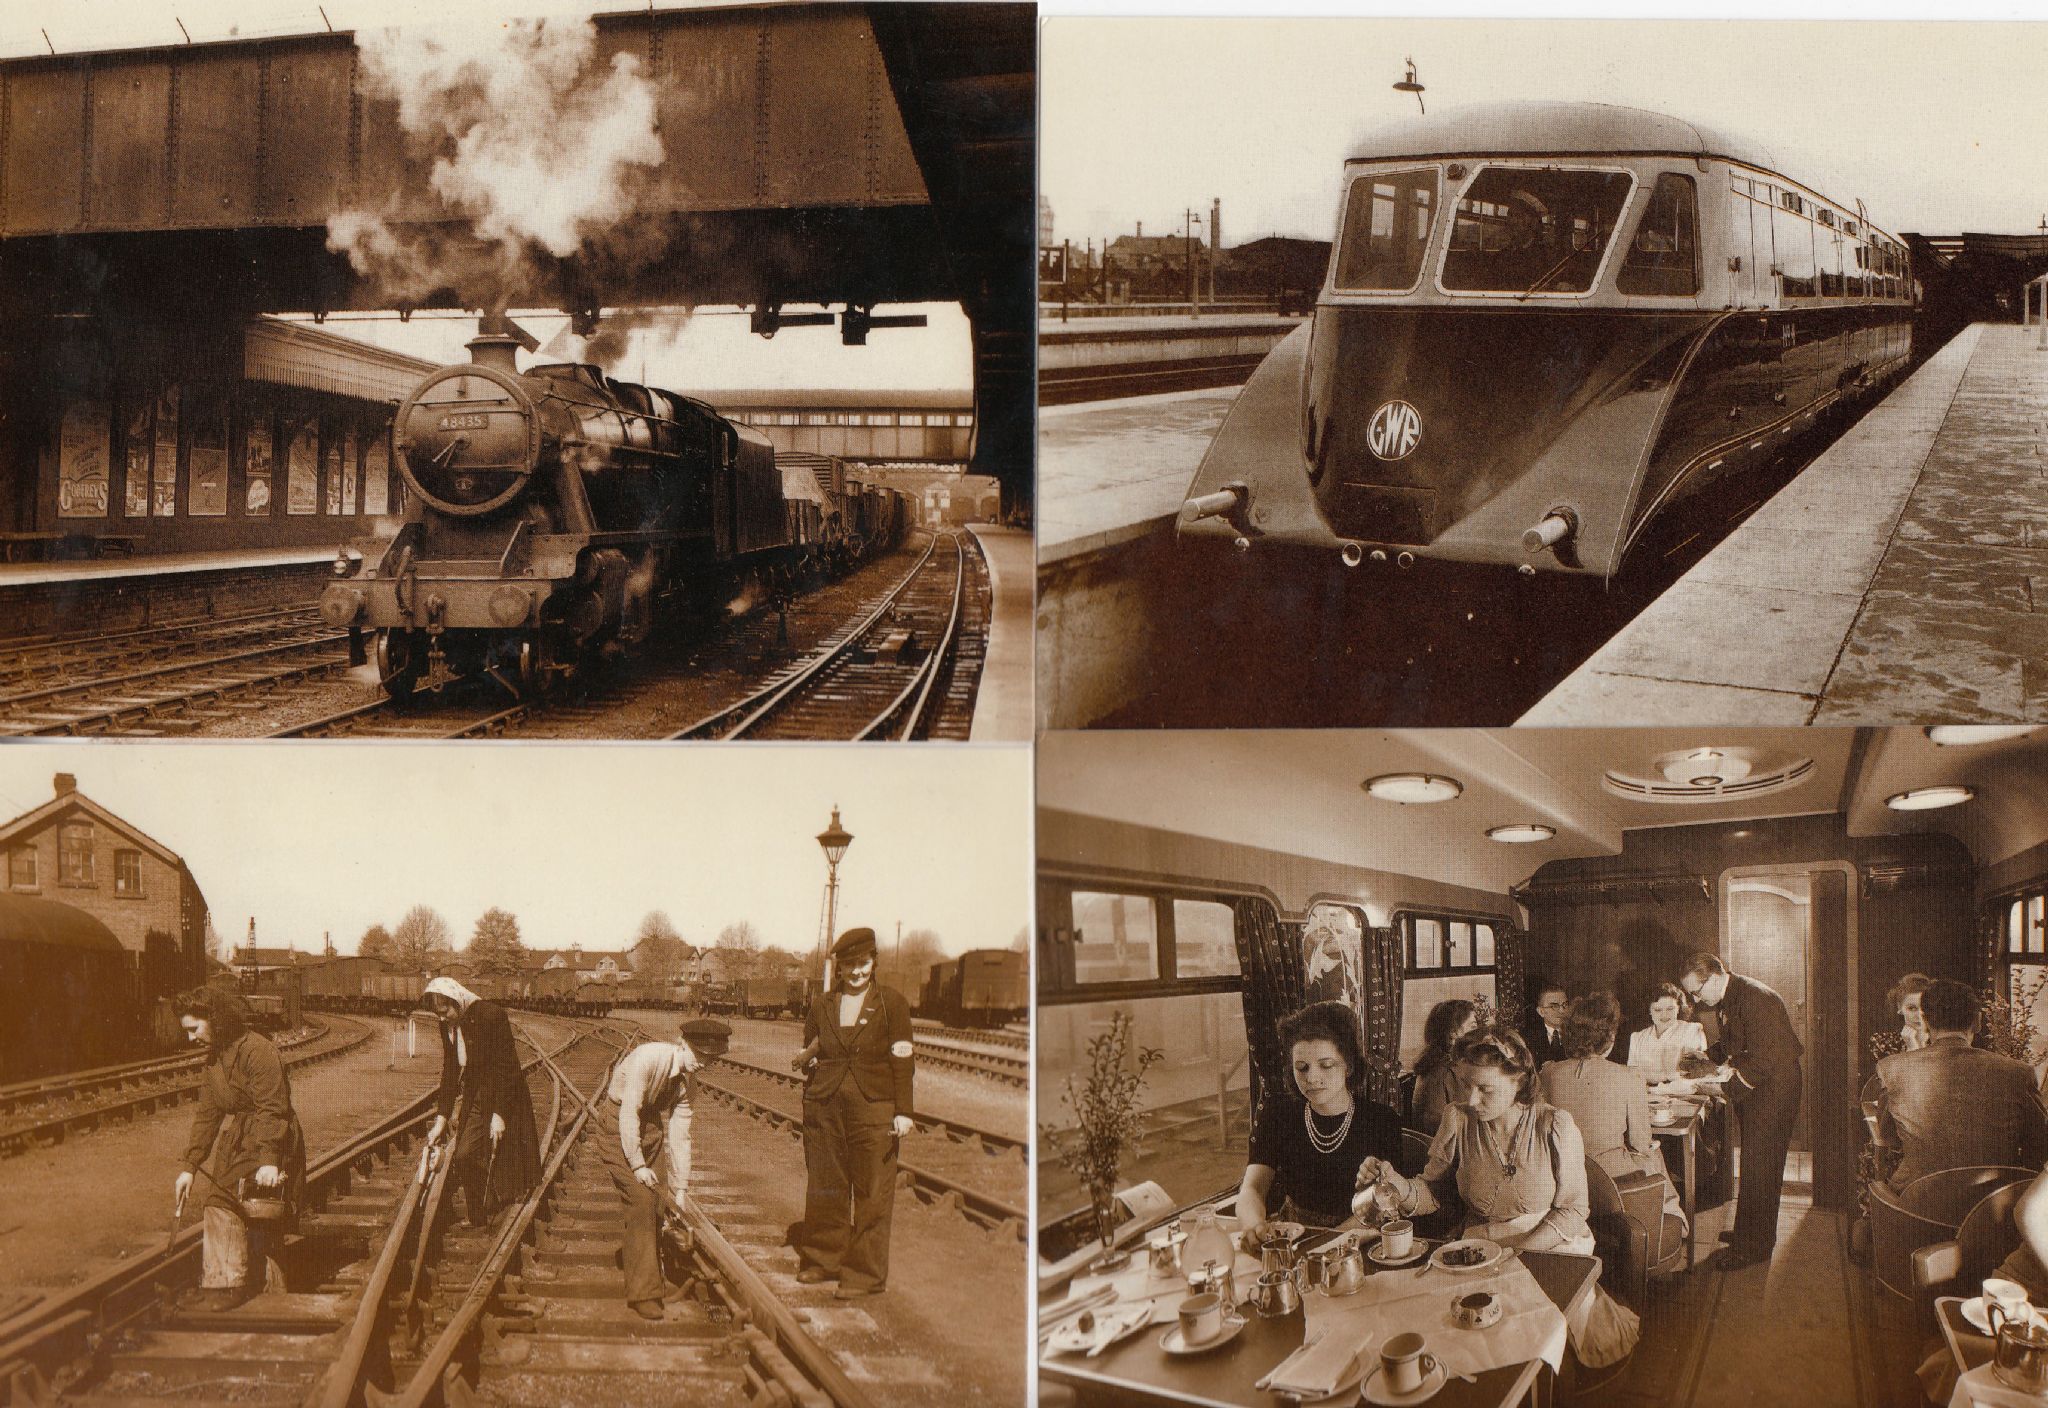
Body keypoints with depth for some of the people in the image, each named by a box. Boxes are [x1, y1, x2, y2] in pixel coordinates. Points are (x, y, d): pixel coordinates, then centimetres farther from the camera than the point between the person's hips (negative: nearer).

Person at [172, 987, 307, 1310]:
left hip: (268, 1143, -10)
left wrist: (269, 1160, -28)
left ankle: (227, 1284, -14)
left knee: (222, 1202, -18)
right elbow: (207, 1114, 13)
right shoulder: (213, 1059, 12)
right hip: (233, 1144, 10)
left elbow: (271, 1108, -22)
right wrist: (190, 1167, 7)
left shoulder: (257, 1051, -18)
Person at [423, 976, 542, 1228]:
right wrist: (441, 1118, 3)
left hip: (501, 1098, -7)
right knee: (465, 1157, 2)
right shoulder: (449, 1027, 3)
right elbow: (450, 1073, 9)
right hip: (475, 1100, 7)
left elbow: (505, 1067, -19)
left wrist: (499, 1113, -21)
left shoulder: (491, 1015, -19)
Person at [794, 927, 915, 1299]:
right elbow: (810, 1056, 17)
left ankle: (865, 1274, 6)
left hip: (874, 1108, -3)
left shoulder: (891, 1003, 1)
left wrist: (903, 1112, -6)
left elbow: (902, 1060, -1)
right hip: (825, 1109, 3)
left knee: (871, 1192, -1)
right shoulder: (821, 1005, 10)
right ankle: (824, 1259, 26)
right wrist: (809, 1108, 7)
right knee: (824, 1188, 11)